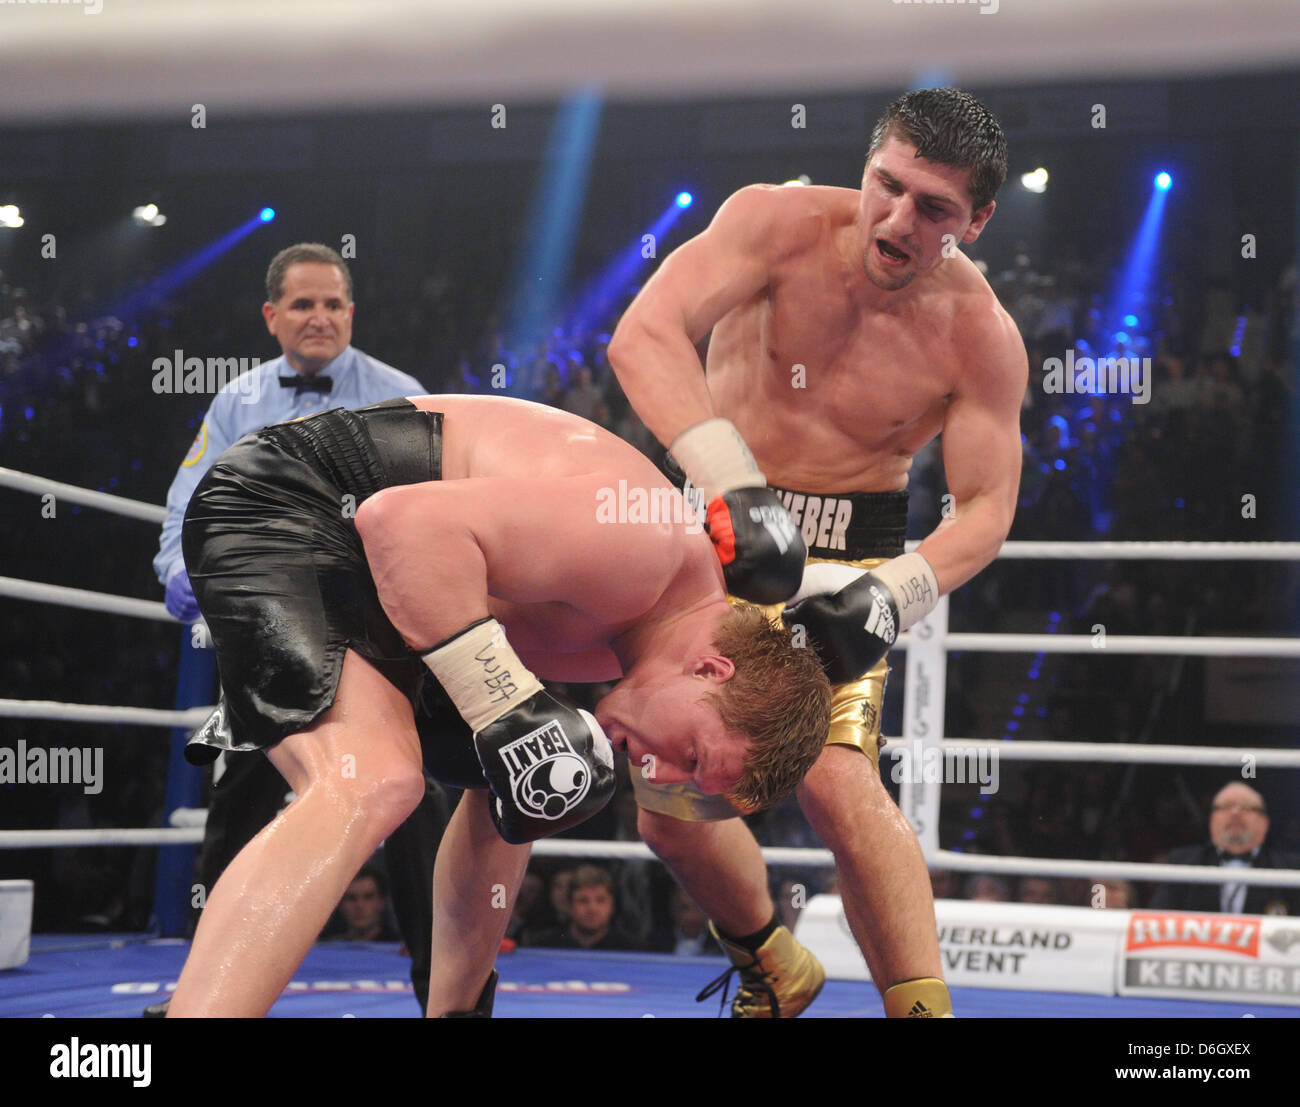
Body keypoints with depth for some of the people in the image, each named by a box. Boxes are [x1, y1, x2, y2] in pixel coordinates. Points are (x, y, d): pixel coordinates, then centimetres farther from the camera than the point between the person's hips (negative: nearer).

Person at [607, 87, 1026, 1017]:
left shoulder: (983, 337, -13)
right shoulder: (780, 224, -16)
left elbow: (985, 509, -9)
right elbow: (645, 333, -30)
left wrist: (894, 593, -30)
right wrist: (735, 484, -43)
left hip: (847, 557, -2)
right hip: (712, 528, 2)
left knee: (838, 778, -28)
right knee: (671, 807, 3)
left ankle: (923, 1005, -19)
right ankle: (775, 969, 32)